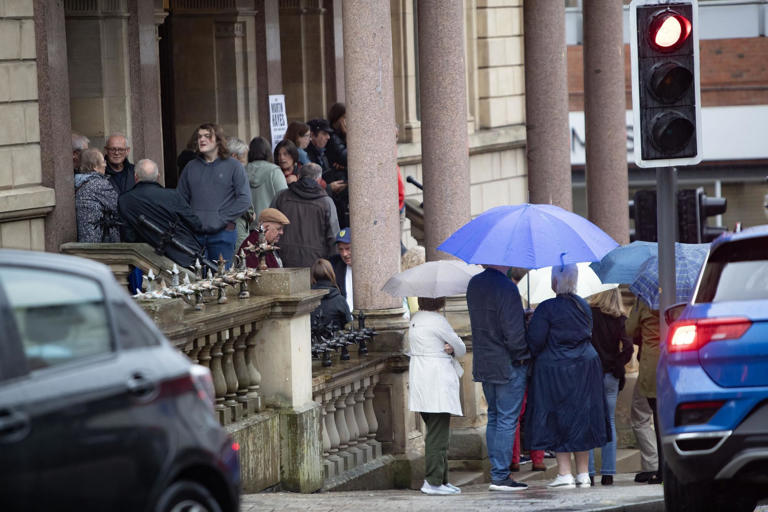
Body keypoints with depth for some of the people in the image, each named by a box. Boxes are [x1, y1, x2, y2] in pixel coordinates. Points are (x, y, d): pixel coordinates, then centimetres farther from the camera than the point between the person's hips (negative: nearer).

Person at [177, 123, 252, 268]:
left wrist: (222, 219, -11)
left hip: (222, 234, -3)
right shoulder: (191, 167, 12)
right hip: (195, 234, 3)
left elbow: (244, 200, -4)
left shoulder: (233, 166, 2)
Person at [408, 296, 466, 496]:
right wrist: (453, 348, 15)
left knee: (436, 434, 14)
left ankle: (441, 479, 17)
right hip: (438, 383, -9)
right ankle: (433, 481, -7)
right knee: (438, 435, -6)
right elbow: (462, 348, -5)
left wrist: (450, 348, -2)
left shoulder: (415, 320, 12)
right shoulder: (437, 321, -14)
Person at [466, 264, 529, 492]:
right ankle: (500, 476, -3)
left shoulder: (474, 285, 7)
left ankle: (496, 473, 17)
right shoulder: (506, 287, -19)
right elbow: (514, 331, -22)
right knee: (507, 420, -3)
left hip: (484, 363, 8)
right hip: (509, 363, -8)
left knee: (494, 417, 16)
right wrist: (523, 354, -5)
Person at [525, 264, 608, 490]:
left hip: (555, 372, -5)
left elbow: (535, 341, -14)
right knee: (582, 419, 11)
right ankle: (583, 474, 15)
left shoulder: (547, 309, -15)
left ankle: (564, 473, -2)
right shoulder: (584, 306, 4)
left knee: (558, 422, 1)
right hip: (586, 365, 6)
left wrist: (533, 358, 6)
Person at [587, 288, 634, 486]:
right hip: (610, 376, 2)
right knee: (609, 421, 10)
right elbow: (628, 346, -9)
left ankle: (588, 472, -2)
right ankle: (608, 472, 7)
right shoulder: (619, 319, -1)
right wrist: (617, 366, 3)